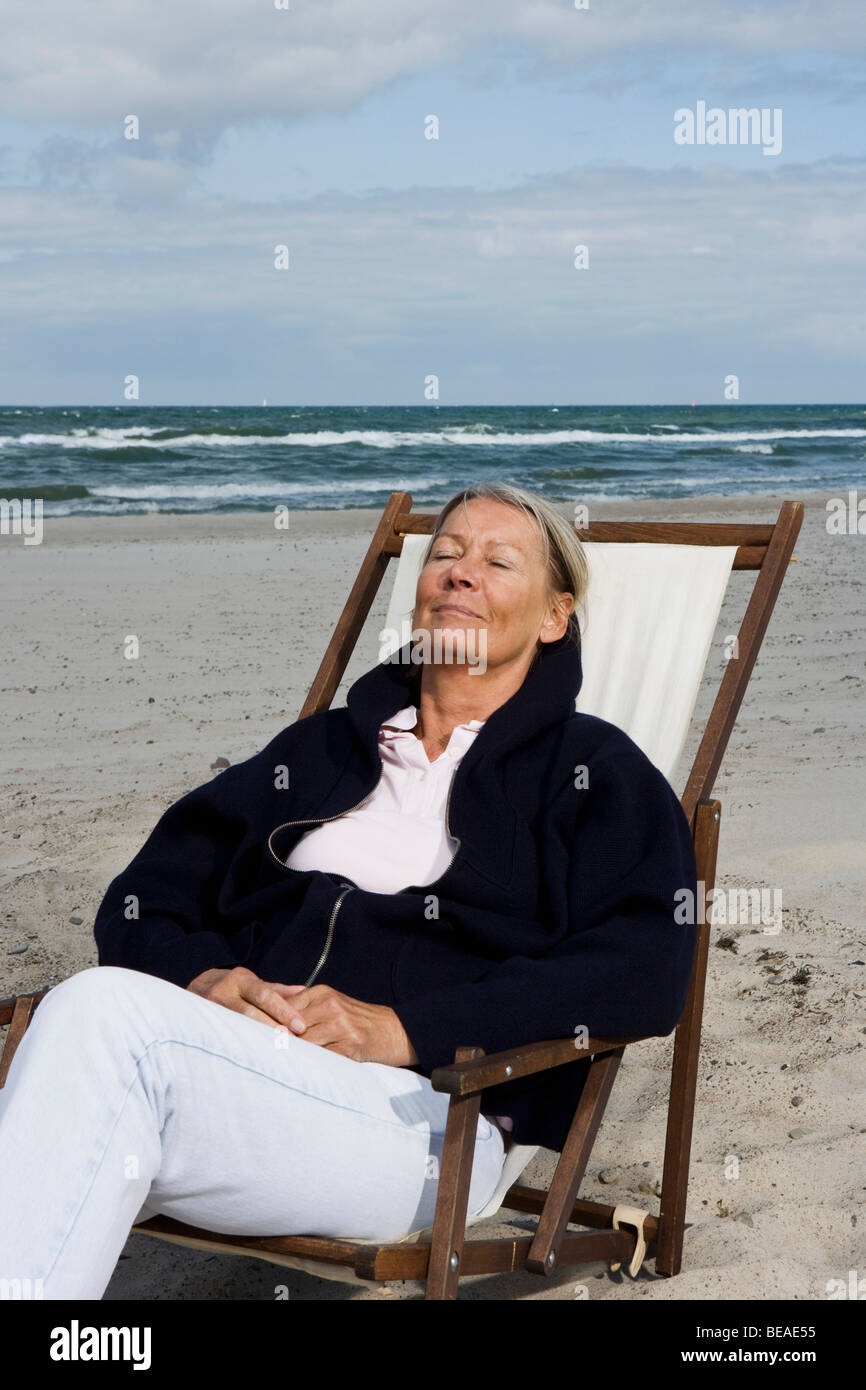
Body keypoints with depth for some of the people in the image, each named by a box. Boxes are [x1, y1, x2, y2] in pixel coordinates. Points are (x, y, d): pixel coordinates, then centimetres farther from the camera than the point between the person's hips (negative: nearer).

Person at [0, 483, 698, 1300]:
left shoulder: (592, 769, 16)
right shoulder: (319, 750, 29)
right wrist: (201, 978, -3)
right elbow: (143, 900, 23)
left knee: (101, 1012, -31)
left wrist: (404, 1029, -11)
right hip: (230, 1066, 4)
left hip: (425, 1117, -4)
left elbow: (645, 973, -3)